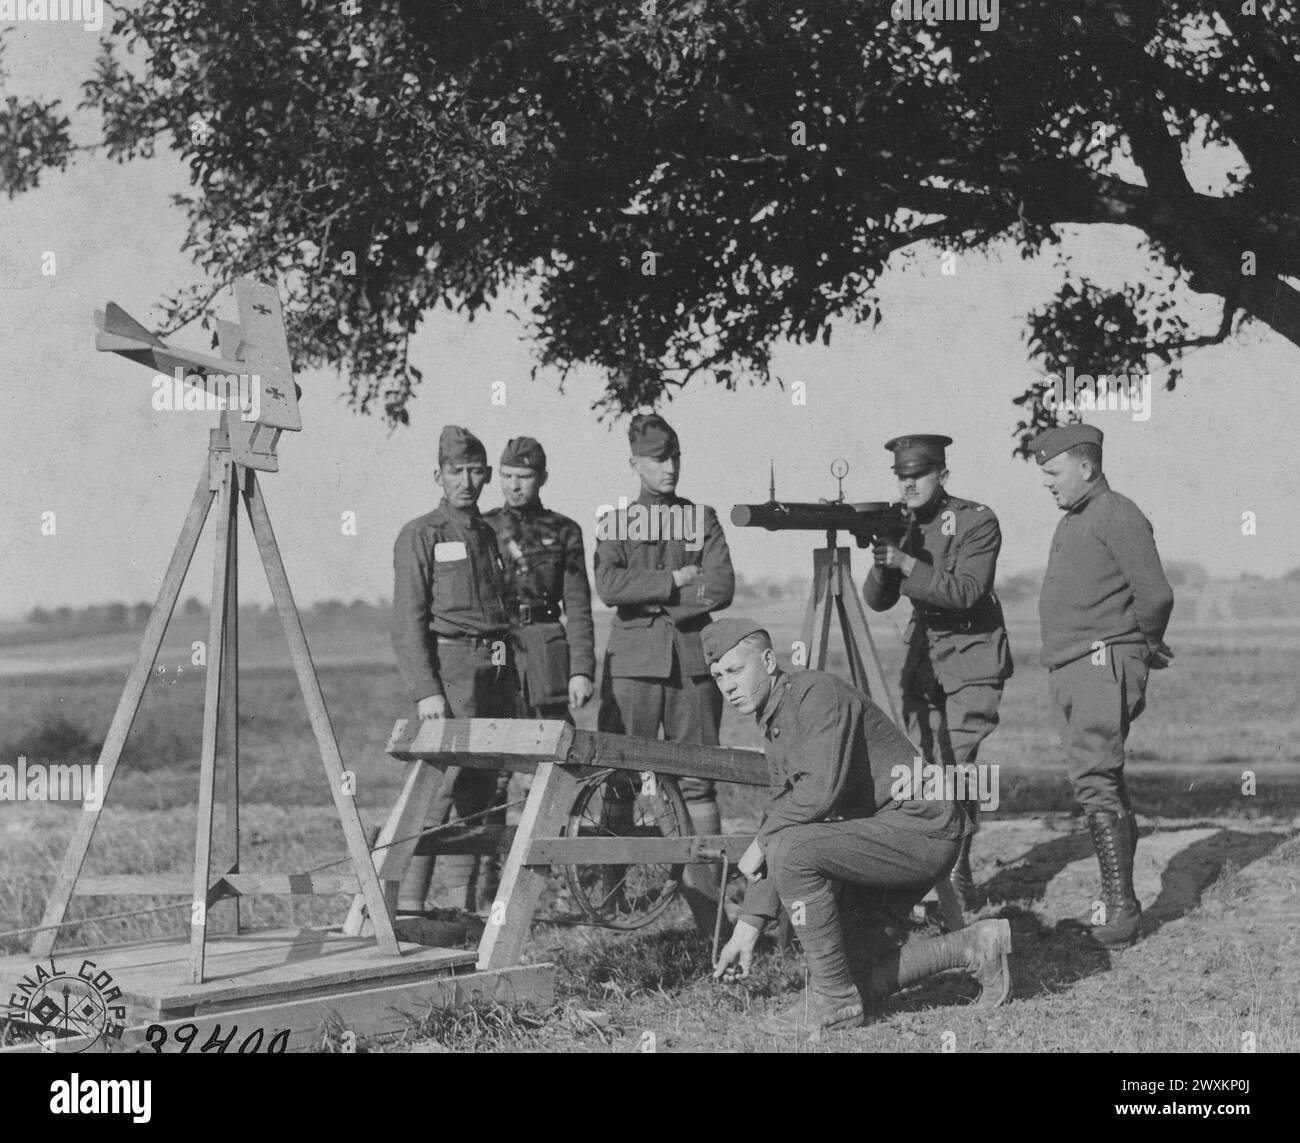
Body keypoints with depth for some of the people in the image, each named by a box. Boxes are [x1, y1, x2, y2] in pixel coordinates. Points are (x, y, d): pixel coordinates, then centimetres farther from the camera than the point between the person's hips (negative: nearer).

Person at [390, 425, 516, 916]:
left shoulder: (487, 535, 20)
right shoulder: (420, 536, -1)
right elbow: (407, 622, -7)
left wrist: (510, 687, 15)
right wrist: (425, 691, -16)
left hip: (495, 671, 7)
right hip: (449, 667, -7)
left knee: (482, 787, 5)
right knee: (443, 782, -15)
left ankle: (465, 903, 9)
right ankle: (408, 903, -14)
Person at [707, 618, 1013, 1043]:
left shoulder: (818, 692, -15)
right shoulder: (772, 728, 14)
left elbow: (821, 790, -28)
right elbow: (781, 813, 16)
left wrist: (759, 843, -13)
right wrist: (746, 928, 12)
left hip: (922, 823, -10)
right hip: (880, 834, 10)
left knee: (791, 847, -27)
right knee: (862, 980, 3)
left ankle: (832, 999, -15)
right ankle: (974, 947, 19)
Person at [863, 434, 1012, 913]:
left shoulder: (977, 521, -10)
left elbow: (965, 591, -22)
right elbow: (877, 601, 3)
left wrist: (907, 563, -27)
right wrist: (882, 561, -16)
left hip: (972, 662, -6)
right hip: (922, 659, 6)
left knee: (955, 767, -15)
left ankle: (956, 881, -9)